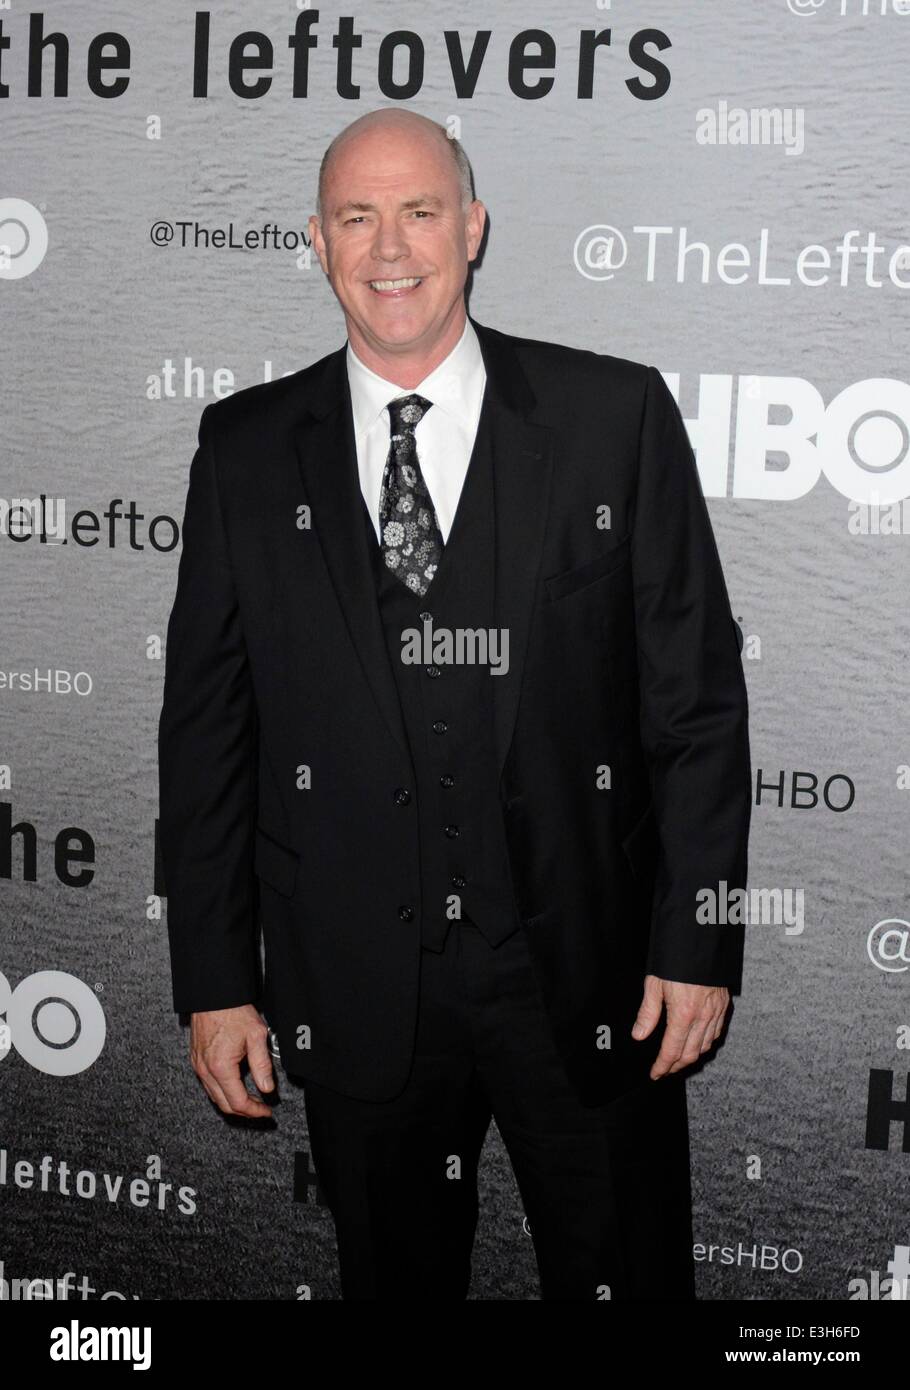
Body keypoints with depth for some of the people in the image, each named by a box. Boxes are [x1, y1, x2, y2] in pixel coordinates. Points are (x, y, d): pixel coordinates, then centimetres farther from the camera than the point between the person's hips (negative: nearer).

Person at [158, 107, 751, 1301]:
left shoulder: (616, 415, -2)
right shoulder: (247, 447, 3)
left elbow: (697, 694, -1)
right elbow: (205, 724, 4)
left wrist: (698, 941, -4)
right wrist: (214, 979, 2)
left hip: (586, 978, -1)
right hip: (354, 994, 1)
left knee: (626, 1281, 13)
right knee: (394, 1278, 16)